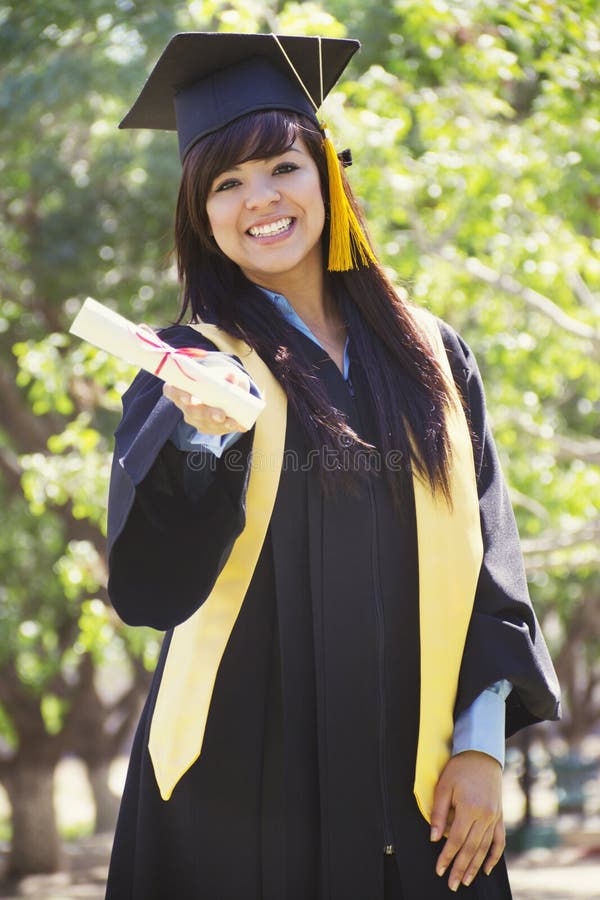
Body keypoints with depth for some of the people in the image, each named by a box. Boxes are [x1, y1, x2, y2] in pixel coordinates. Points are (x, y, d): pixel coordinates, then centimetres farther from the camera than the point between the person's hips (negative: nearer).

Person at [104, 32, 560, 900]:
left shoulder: (430, 357, 8)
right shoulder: (191, 365, 0)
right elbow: (148, 582, -14)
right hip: (247, 789, -2)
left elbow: (486, 564, 7)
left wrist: (482, 744, -4)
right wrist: (206, 437, -31)